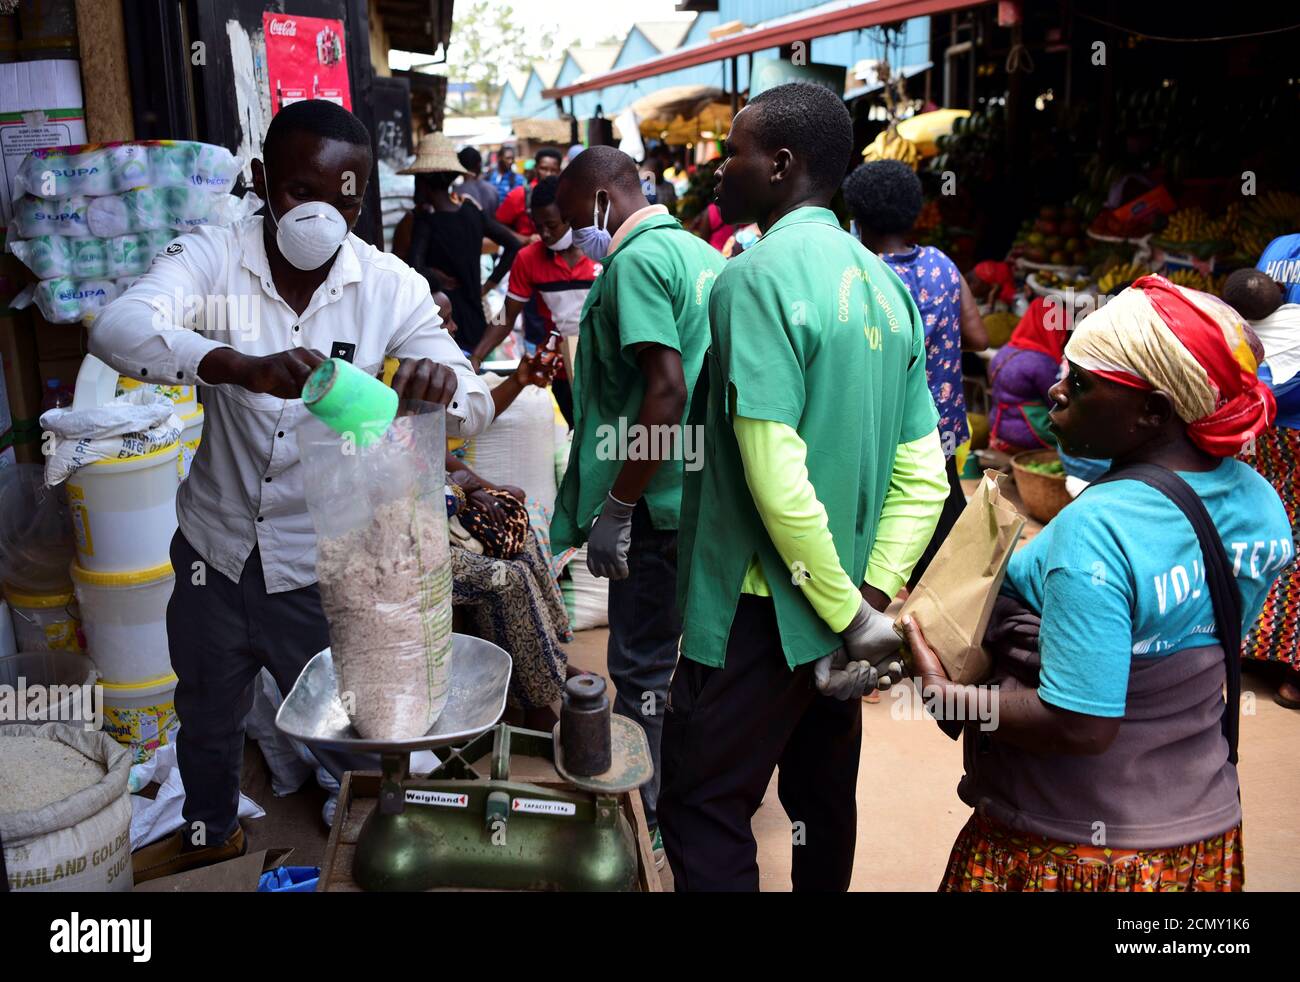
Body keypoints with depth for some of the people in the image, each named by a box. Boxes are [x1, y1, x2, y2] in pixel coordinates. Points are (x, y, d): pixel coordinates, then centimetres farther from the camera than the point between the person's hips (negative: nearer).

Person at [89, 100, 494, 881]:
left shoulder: (392, 288, -13)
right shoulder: (213, 256, -14)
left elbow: (476, 409, -16)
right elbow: (119, 328, -31)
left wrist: (443, 385, -42)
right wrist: (244, 366, -50)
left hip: (324, 567, -2)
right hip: (215, 550, 2)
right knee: (207, 715, 27)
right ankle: (210, 830, 57)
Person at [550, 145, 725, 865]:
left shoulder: (636, 260, -14)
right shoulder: (702, 252, 13)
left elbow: (666, 389, -24)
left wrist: (616, 509, -21)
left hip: (659, 502, -10)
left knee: (642, 668, 4)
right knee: (693, 656, 21)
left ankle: (640, 819, 18)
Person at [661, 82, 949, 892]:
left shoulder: (757, 277, -17)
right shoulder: (883, 282, 7)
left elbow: (775, 475, -25)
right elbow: (924, 474, 4)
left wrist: (854, 617, -17)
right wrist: (872, 601, -2)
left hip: (762, 609, -8)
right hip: (841, 605, 8)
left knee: (703, 814, 5)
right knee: (824, 802, 22)